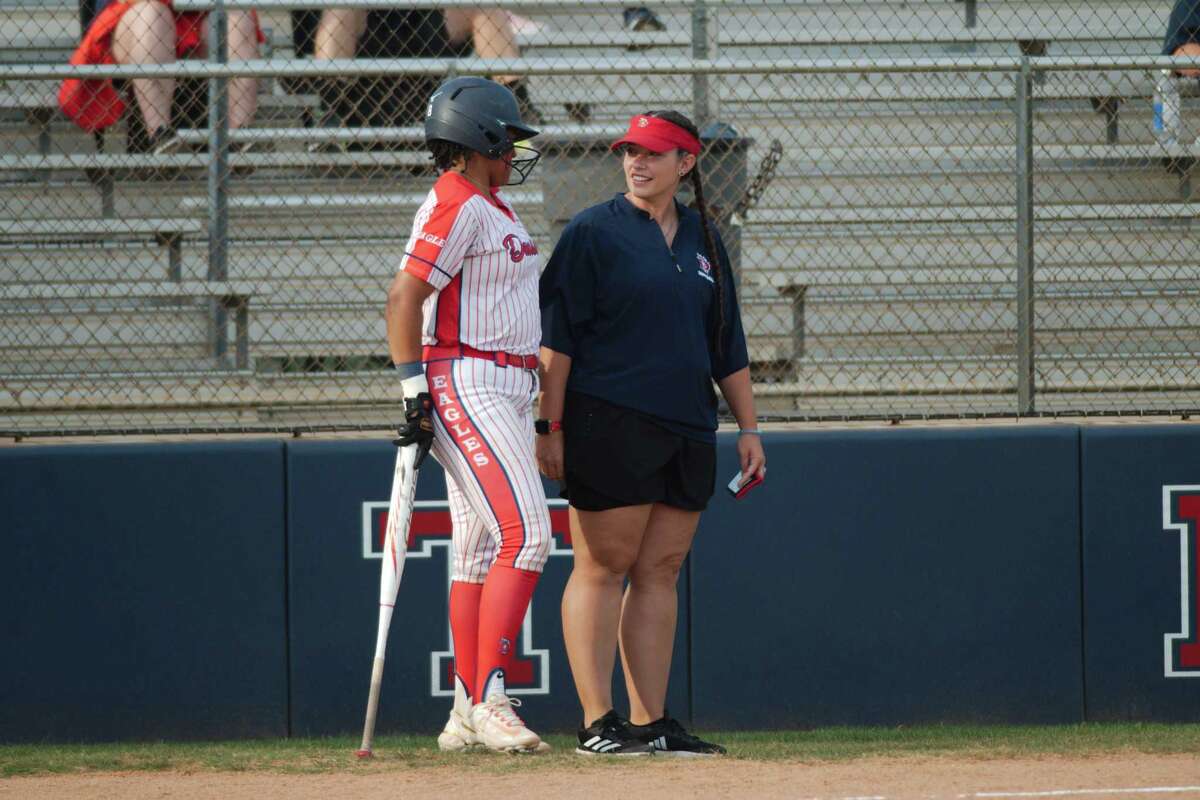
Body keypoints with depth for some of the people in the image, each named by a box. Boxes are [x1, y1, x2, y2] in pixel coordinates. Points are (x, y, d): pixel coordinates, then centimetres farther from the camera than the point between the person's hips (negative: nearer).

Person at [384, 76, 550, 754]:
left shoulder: (492, 209, 19)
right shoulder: (457, 207, -12)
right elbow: (404, 297, -18)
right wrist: (416, 390, -21)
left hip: (507, 391, 10)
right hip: (464, 386, -10)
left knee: (483, 552, 9)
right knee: (525, 535, -18)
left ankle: (469, 713, 11)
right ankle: (488, 703, -22)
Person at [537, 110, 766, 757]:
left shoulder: (702, 241, 16)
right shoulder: (594, 232, -2)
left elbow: (727, 345, 20)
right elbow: (557, 337, -6)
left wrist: (748, 429, 16)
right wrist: (551, 427, -13)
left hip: (687, 430, 6)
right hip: (609, 426, -6)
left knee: (661, 570, 5)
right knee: (604, 565, -6)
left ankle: (651, 722, 7)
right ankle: (598, 723, -7)